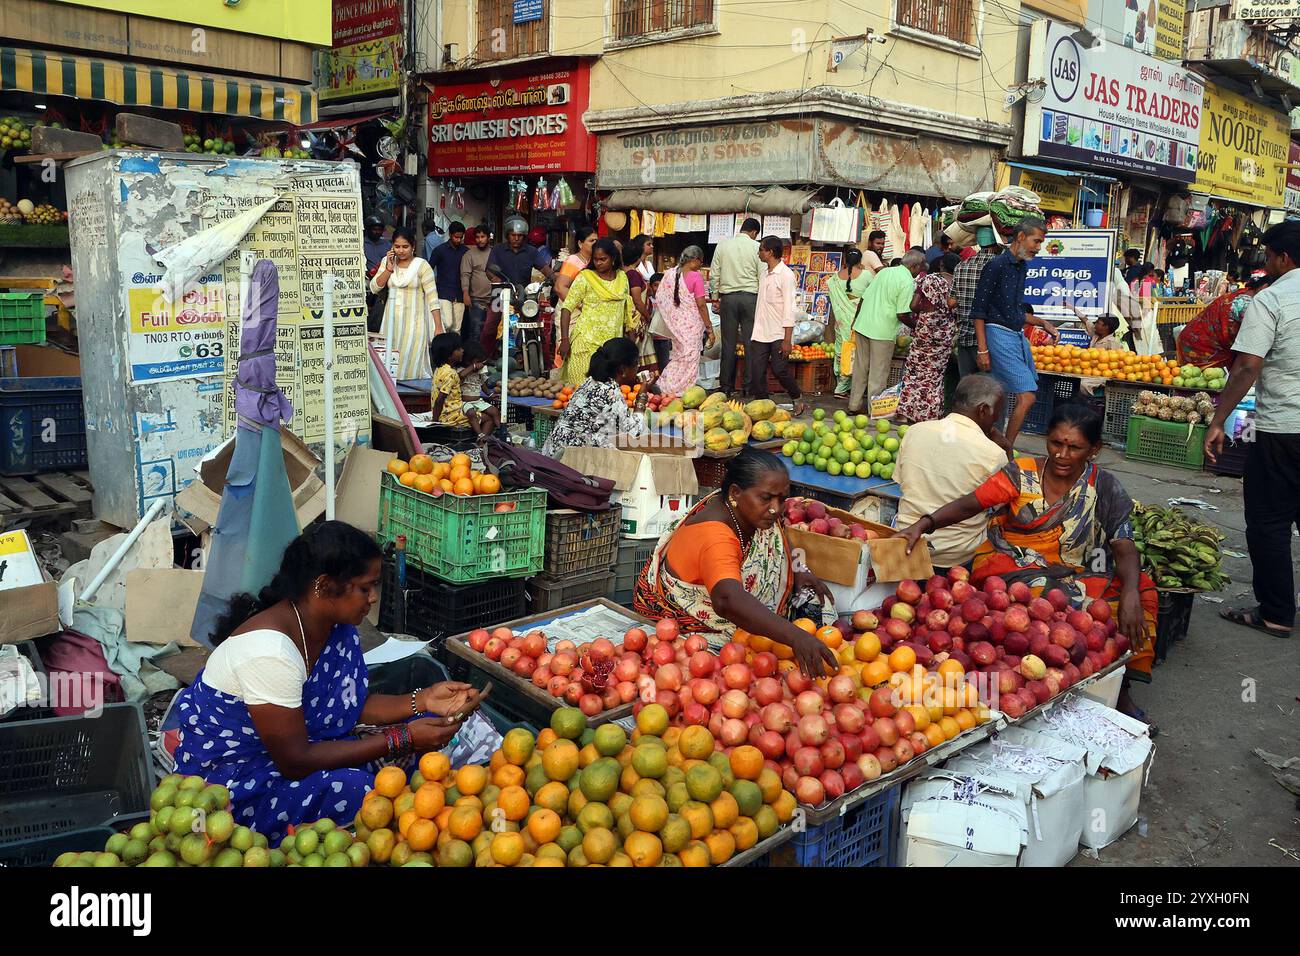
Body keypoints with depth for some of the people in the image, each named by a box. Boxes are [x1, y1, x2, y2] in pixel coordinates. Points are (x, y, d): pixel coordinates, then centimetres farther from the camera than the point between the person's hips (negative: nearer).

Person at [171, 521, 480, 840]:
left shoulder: (336, 630, -6)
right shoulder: (270, 650, -31)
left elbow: (350, 706, 4)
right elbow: (294, 762, -26)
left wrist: (422, 701, -11)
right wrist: (401, 739, -25)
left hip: (290, 750, 8)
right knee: (354, 787, -31)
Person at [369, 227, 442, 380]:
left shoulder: (421, 265, -6)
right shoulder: (387, 262, 9)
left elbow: (432, 297, -9)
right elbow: (374, 288, 3)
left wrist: (438, 327, -14)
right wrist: (389, 269, -7)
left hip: (414, 321, -4)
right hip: (392, 320, 4)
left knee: (411, 363, -8)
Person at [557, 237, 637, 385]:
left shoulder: (622, 277, 10)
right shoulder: (584, 277, -3)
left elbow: (626, 308, 19)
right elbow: (567, 308, -6)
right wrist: (564, 340, -13)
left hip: (613, 342, 4)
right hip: (587, 341, -4)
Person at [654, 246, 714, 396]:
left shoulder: (669, 274, 3)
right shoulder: (696, 276, -12)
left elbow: (659, 299, 7)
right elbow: (701, 305, -14)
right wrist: (709, 329, -7)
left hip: (674, 323, 6)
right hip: (691, 325, -6)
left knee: (678, 356, 19)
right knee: (690, 359, 4)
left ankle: (667, 387, 18)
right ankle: (684, 393, 6)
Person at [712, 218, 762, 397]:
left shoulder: (723, 245, 5)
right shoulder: (756, 247, -2)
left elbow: (714, 275, 6)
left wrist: (717, 297, 14)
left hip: (728, 297, 2)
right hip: (750, 297, -2)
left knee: (728, 343, 6)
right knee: (750, 343, 3)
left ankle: (727, 386, 8)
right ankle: (748, 386, 3)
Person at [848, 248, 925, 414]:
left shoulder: (884, 271, 11)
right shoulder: (908, 282, -11)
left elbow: (864, 297, 14)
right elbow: (902, 314, -16)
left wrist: (856, 319, 24)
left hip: (862, 325, 7)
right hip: (883, 331, -7)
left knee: (860, 368, 14)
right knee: (878, 373, 4)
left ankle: (854, 405, 21)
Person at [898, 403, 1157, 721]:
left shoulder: (1104, 488, 1)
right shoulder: (1022, 474, -2)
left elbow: (1124, 548, -7)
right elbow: (969, 504, -13)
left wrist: (1129, 595, -27)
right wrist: (923, 523, -32)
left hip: (1071, 575, 3)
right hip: (1010, 564, -3)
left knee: (1141, 590, -18)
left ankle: (1119, 690, -6)